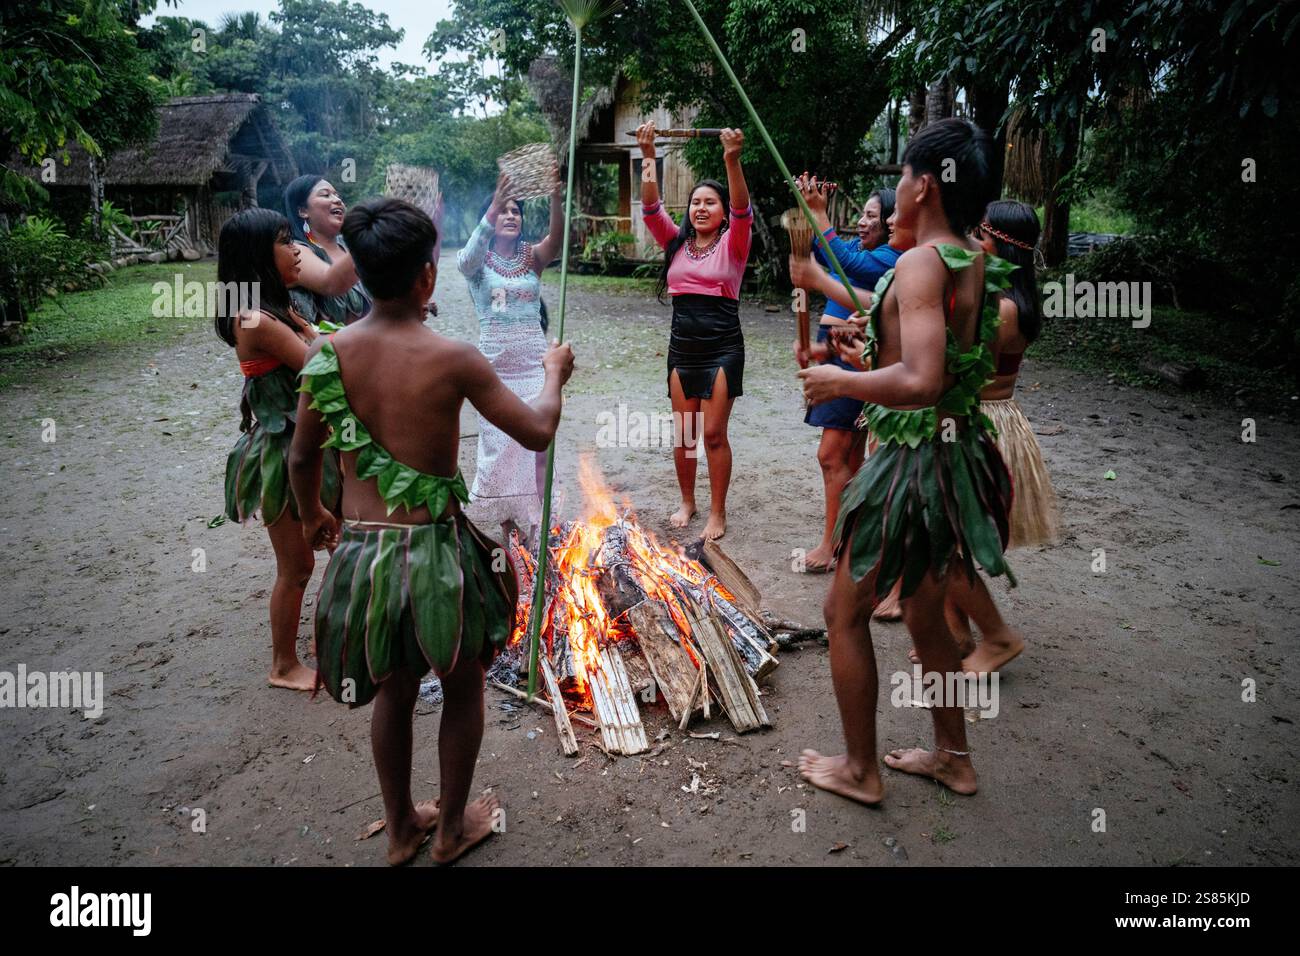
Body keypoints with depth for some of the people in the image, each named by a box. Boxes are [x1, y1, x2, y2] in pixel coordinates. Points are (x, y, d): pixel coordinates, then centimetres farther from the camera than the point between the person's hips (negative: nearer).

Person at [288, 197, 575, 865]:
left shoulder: (328, 352, -4)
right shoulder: (453, 359, -16)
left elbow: (301, 459, 5)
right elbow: (537, 432, -8)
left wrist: (313, 517, 24)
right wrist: (554, 373, 11)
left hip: (361, 550, 4)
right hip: (436, 548, -4)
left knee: (393, 692, 24)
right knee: (462, 688, 21)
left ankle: (401, 829, 43)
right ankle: (452, 827, 39)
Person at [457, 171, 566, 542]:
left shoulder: (533, 256, 4)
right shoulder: (479, 259, -1)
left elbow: (556, 239, -18)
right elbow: (467, 260, -26)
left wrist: (556, 199, -38)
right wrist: (492, 209, -40)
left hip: (534, 363, 2)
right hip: (494, 365, -1)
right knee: (499, 444, 5)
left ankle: (532, 523, 15)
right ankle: (507, 525, 17)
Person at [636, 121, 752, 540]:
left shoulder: (732, 244, 0)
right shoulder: (676, 242, 10)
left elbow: (742, 210, -18)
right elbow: (651, 207, -2)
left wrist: (732, 160, -33)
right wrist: (648, 156, -15)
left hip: (722, 348, -4)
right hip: (682, 346, 4)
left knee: (713, 433, -3)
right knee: (683, 433, 9)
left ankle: (717, 512, 10)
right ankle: (687, 501, 27)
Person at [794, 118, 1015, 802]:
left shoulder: (922, 263, -20)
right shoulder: (982, 267, 8)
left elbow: (921, 382, -32)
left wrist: (838, 382, -16)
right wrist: (879, 350, 23)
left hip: (914, 458, -9)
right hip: (962, 455, 9)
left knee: (845, 612, 9)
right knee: (925, 616, 23)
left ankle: (858, 769, 23)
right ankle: (952, 756, 38)